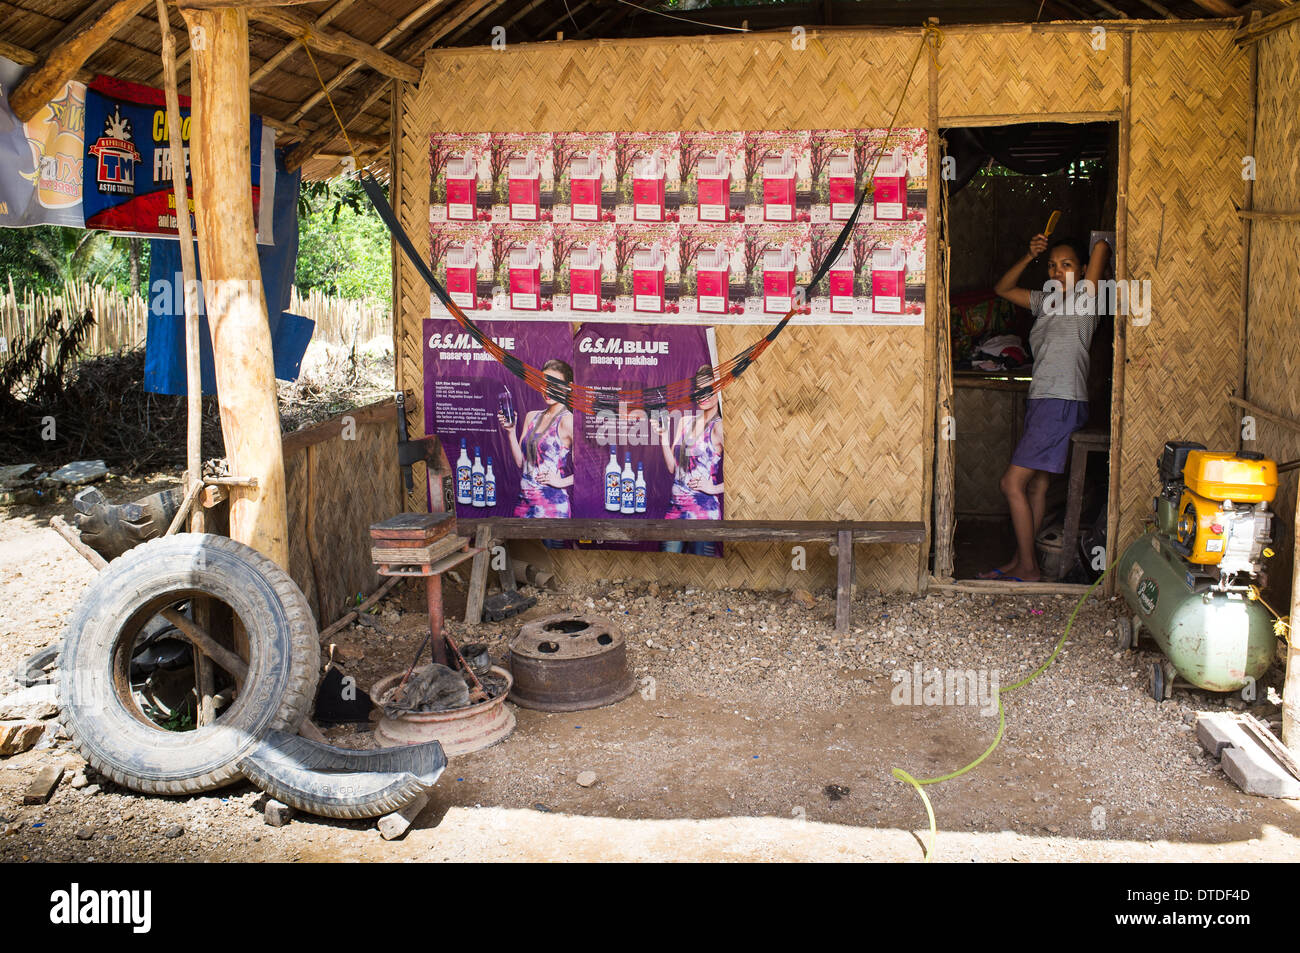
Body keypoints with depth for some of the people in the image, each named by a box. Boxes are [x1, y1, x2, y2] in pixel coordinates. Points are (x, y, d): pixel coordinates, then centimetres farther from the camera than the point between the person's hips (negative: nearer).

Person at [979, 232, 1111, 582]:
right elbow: (1002, 288, 21)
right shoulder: (1046, 301, 16)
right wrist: (1030, 256, 7)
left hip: (1062, 404, -8)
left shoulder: (1085, 299, -5)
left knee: (1012, 483, -9)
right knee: (1035, 485, 11)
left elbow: (1102, 247, -14)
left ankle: (1028, 567, -2)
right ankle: (1020, 561, 17)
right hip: (1041, 401, 8)